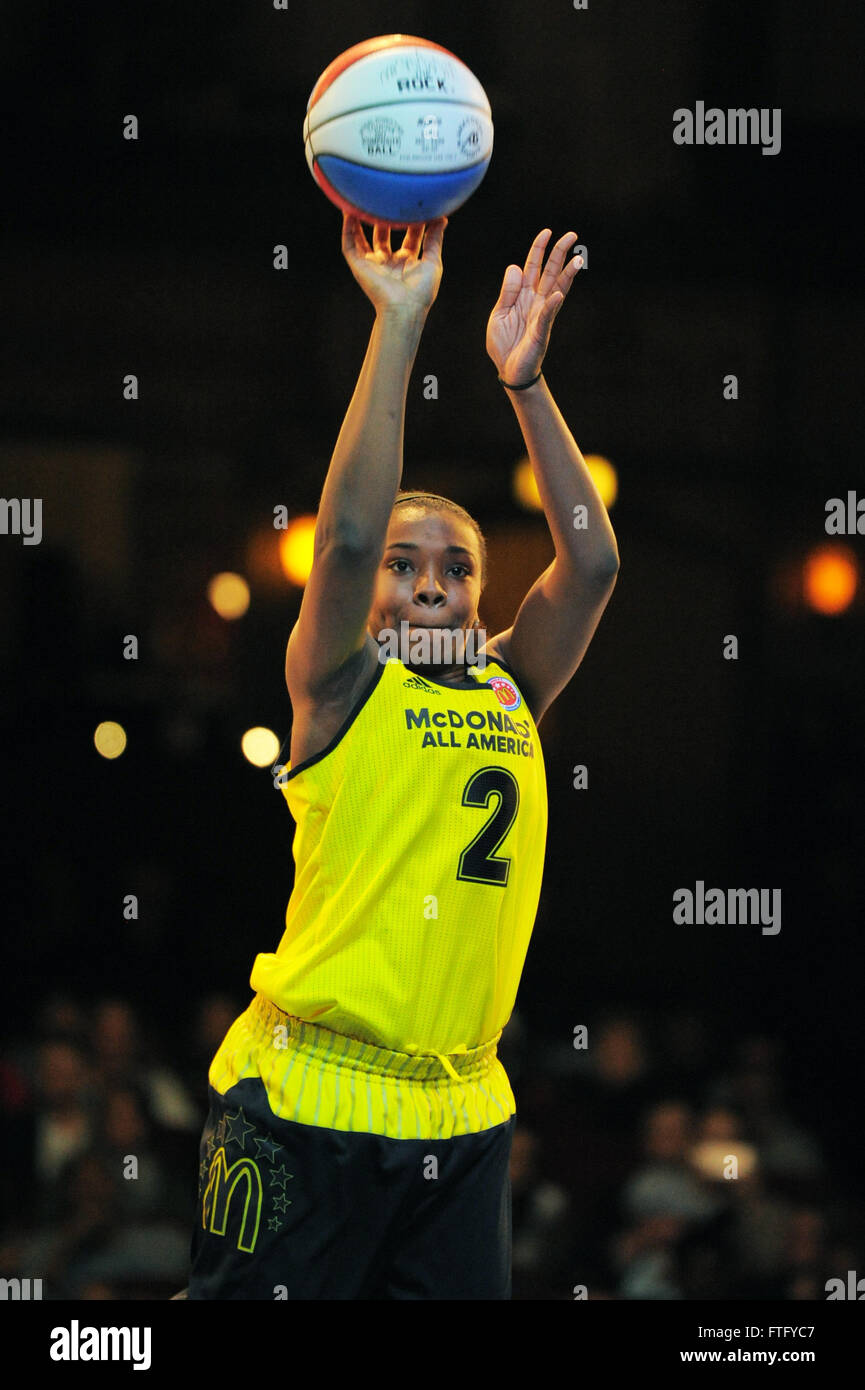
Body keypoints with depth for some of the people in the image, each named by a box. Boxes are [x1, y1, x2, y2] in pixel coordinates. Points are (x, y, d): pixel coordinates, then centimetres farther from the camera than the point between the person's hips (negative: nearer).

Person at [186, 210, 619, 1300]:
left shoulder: (509, 691, 12)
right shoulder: (339, 683, 0)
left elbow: (591, 561, 1)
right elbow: (346, 536, -16)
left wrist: (523, 382, -7)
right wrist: (398, 327, -17)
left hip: (460, 1115, 5)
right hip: (307, 1099, -5)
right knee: (253, 1300, -5)